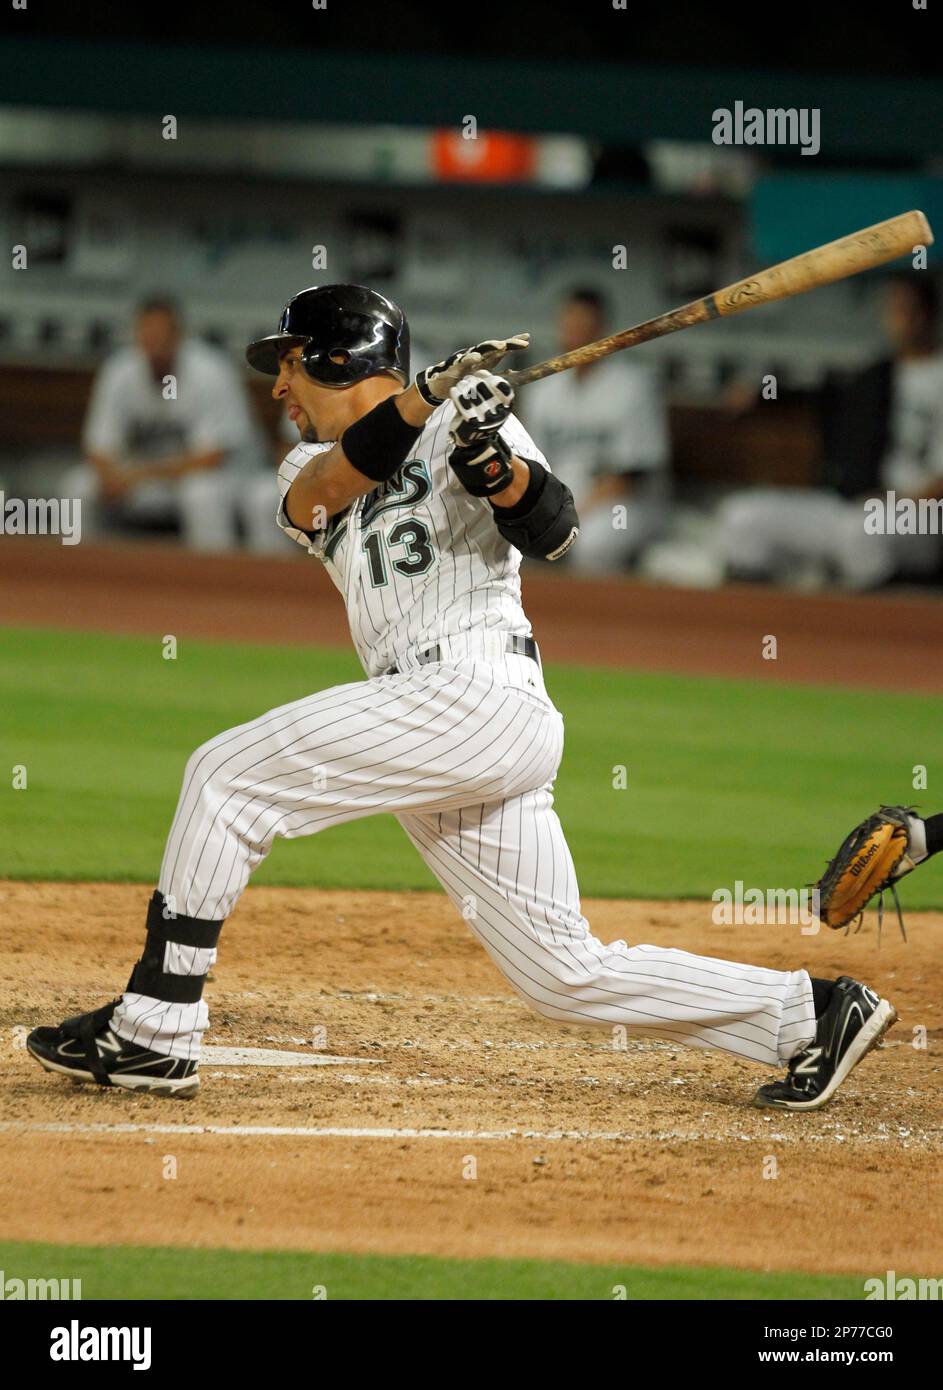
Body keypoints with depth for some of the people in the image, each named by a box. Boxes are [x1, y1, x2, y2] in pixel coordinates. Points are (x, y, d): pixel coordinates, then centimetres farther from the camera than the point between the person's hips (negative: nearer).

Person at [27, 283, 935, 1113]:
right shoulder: (307, 471, 25)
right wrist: (425, 397, -17)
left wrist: (494, 460, -31)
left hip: (477, 693, -8)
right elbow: (332, 483, -1)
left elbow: (552, 531, -11)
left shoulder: (464, 418, 5)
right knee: (565, 975, 4)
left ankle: (153, 1033, -11)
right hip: (436, 730, 8)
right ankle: (811, 1015, 9)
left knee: (225, 778, -11)